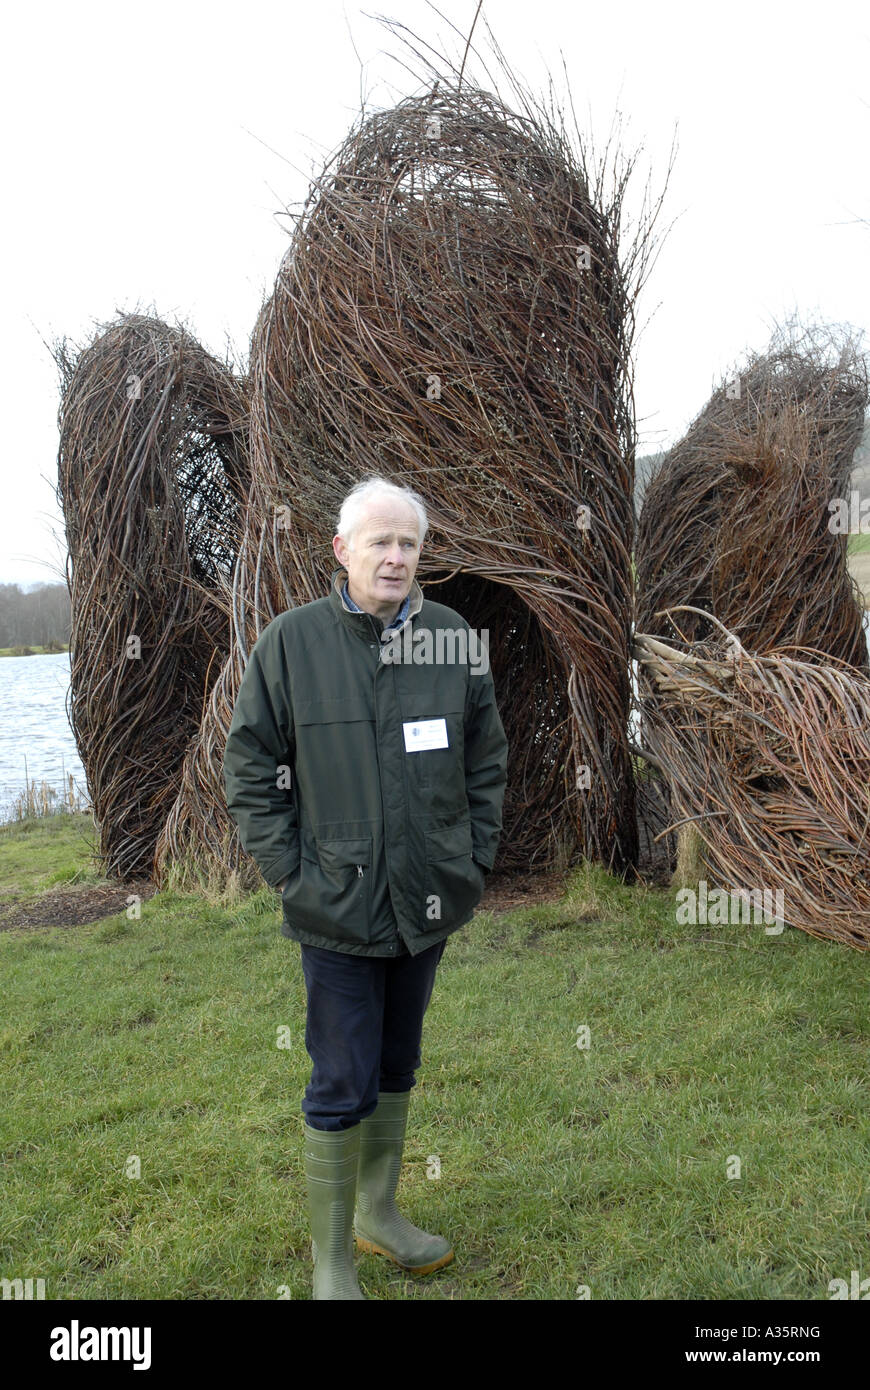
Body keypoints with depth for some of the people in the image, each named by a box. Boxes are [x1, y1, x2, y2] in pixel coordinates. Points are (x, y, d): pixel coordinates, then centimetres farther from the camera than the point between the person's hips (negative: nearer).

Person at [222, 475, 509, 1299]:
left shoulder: (455, 640, -1)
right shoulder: (290, 642, -8)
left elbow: (486, 763, 9)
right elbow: (251, 772, -4)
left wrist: (475, 861, 4)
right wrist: (290, 873, -9)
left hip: (429, 904, 4)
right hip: (338, 910, -4)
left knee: (397, 1070, 20)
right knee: (342, 1088, 3)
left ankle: (378, 1214, 41)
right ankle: (330, 1262, 23)